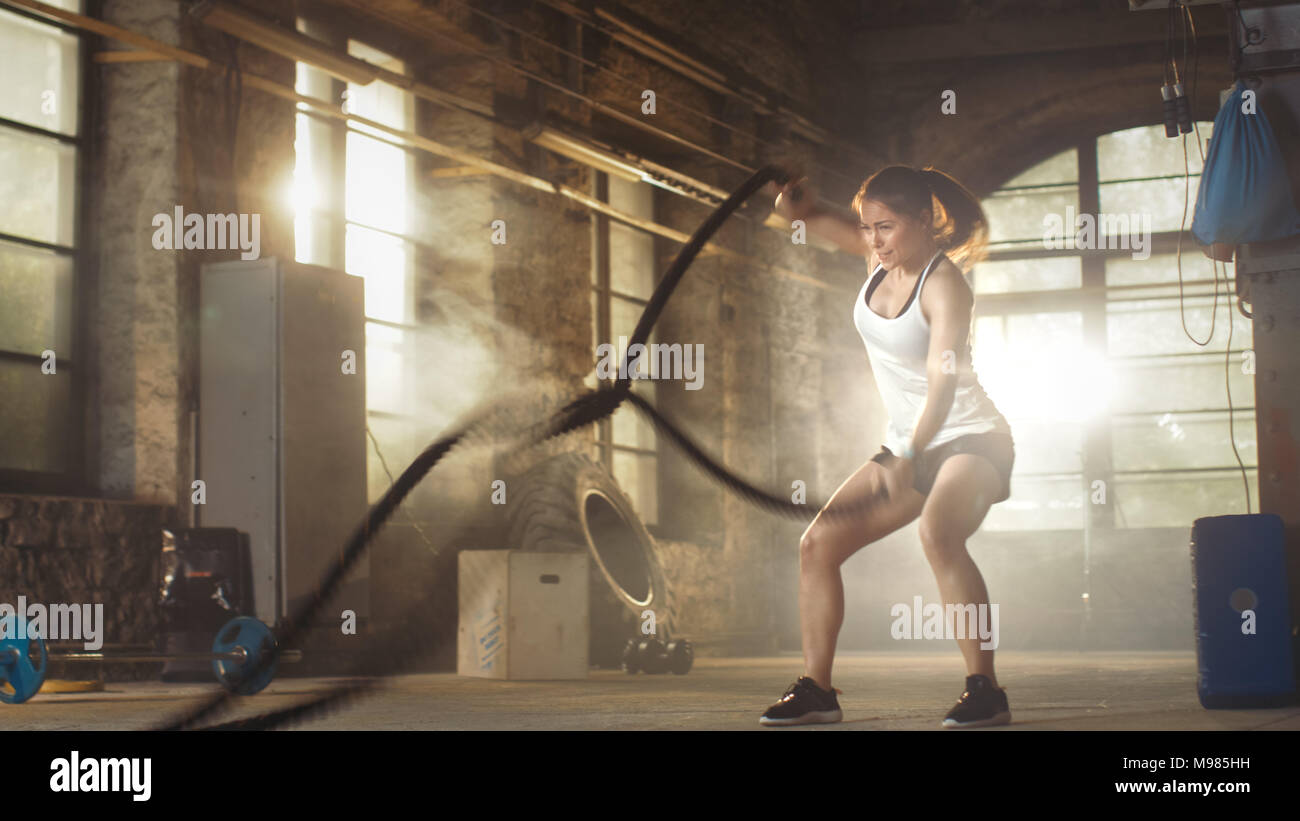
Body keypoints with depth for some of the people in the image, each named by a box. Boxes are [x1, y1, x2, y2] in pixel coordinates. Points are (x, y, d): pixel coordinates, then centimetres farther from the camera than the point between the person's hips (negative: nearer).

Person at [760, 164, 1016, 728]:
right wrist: (799, 205, -10)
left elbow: (943, 384, -29)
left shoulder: (944, 284, -19)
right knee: (818, 544, -1)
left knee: (936, 533, -36)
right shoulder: (881, 258, 2)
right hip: (906, 447, 8)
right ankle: (816, 690, 4)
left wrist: (908, 460, -41)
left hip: (970, 439, -8)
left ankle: (984, 690, -32)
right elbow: (818, 220, 15)